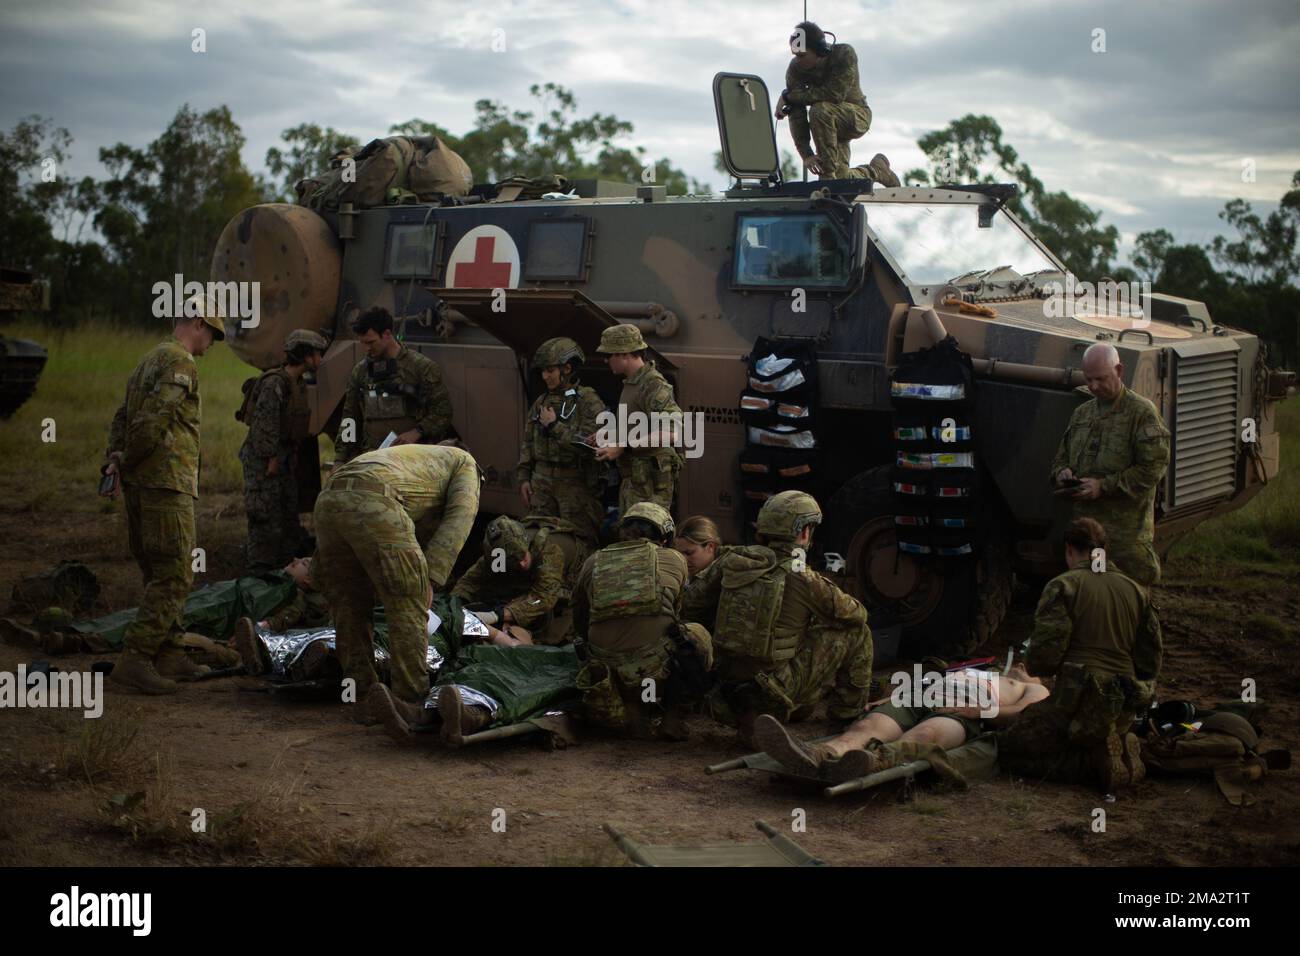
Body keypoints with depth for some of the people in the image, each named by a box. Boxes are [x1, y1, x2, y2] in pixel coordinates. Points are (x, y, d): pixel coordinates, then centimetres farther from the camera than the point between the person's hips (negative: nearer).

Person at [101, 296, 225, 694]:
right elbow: (152, 420, -21)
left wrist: (113, 460, 7)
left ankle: (168, 653, 21)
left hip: (139, 483, 10)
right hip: (166, 482, -10)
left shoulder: (150, 360, 22)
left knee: (159, 573, 15)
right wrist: (126, 462, -8)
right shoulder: (180, 363, -11)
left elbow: (123, 416, 19)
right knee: (175, 576, -10)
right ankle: (134, 659, -15)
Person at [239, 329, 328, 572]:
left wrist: (290, 459, 15)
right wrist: (270, 459, -21)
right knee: (266, 521, -7)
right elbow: (264, 424, -21)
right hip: (263, 460, -10)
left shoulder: (298, 384, 12)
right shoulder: (275, 383, -18)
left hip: (284, 459, 10)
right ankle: (261, 575, -3)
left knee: (289, 518, 14)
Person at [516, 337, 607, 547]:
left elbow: (590, 444, -18)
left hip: (575, 484, -6)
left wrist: (554, 426, -13)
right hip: (542, 483, 6)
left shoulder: (589, 402, -7)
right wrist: (523, 478, 11)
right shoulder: (541, 402, 12)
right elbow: (527, 443, 18)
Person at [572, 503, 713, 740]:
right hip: (660, 672, -4)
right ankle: (673, 718, 15)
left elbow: (579, 625, 25)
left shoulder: (592, 563, 14)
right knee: (699, 634, 26)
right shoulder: (674, 560, 12)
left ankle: (630, 716, 5)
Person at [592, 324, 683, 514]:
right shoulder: (631, 383, 16)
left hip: (650, 481, -10)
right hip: (631, 478, 10)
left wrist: (623, 447, -25)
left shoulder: (654, 386, -17)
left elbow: (669, 434, -27)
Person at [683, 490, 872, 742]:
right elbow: (856, 614, -1)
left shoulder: (732, 562, 0)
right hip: (780, 691, -6)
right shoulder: (801, 580, -15)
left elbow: (693, 602, 6)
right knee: (855, 631, 7)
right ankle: (848, 712, 18)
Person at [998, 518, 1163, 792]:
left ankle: (1094, 761, -14)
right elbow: (1152, 657, 16)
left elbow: (1044, 653, -13)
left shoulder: (1063, 586, -6)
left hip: (1078, 702, -7)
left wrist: (1032, 665, 10)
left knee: (1009, 750, 5)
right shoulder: (1135, 590, 14)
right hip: (1123, 712, 7)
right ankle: (1125, 749, 0)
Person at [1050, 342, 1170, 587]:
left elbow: (1152, 468, -13)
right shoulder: (1081, 414, 16)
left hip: (1126, 531, -6)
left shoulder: (1142, 413, -5)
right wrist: (1062, 473, 1)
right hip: (1083, 525, 6)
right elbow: (1061, 457, 25)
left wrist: (1104, 486, -17)